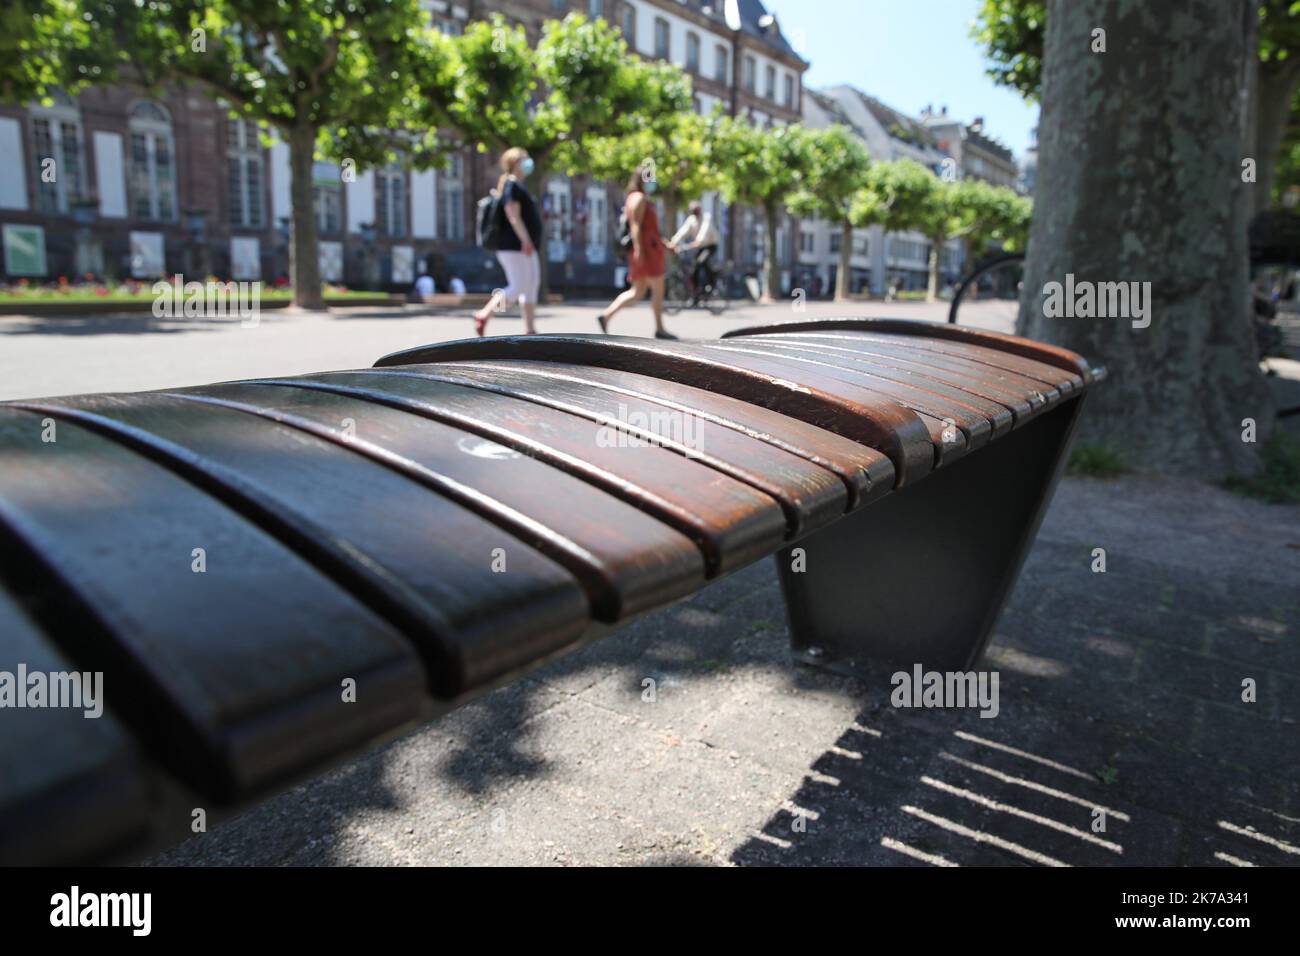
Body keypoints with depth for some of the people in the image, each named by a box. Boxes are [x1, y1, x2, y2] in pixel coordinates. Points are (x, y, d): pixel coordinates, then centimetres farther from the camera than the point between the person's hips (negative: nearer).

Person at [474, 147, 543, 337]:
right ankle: (484, 314, -8)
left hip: (524, 247, 11)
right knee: (517, 287, -13)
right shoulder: (512, 185, -11)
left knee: (532, 285, 8)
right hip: (513, 247, -11)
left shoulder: (517, 186, 21)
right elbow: (513, 215, -20)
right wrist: (526, 240, -25)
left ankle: (530, 330, 10)